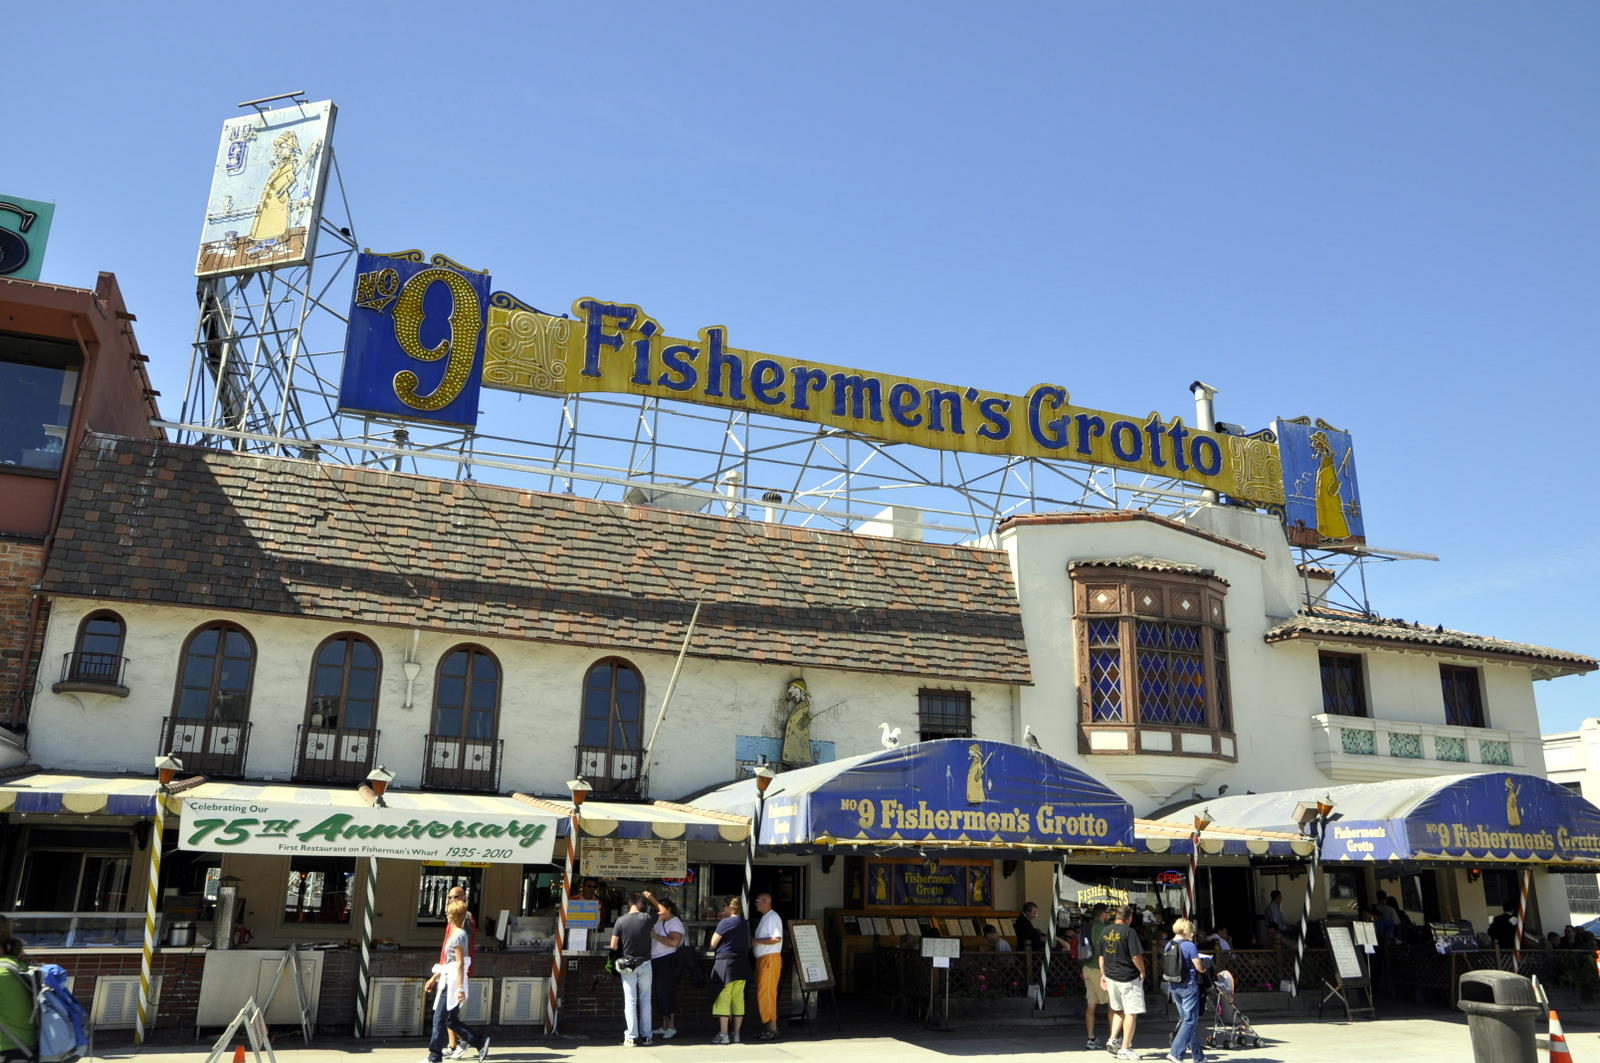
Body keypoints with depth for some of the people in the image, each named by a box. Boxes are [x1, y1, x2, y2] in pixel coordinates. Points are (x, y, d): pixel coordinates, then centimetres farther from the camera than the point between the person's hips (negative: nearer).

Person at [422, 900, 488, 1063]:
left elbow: (460, 963, -18)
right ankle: (480, 1043, 15)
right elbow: (447, 962, 23)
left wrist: (460, 988, -21)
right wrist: (434, 978, 26)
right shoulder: (457, 933, 16)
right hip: (448, 981, 10)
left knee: (439, 1020, -3)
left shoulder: (458, 935, -14)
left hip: (453, 983, -10)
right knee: (451, 1020, 12)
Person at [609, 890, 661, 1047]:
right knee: (645, 1000, 10)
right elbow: (662, 911, 11)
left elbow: (613, 946, -4)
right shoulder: (647, 918, -10)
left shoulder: (621, 921, -8)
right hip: (645, 964, 0)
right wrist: (651, 898, 17)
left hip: (627, 965, 0)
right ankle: (646, 1035, 13)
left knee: (630, 1000, 3)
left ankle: (630, 1037, 1)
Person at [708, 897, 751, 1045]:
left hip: (725, 962, -7)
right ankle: (736, 1034, 14)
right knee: (738, 999, 10)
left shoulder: (725, 923, -10)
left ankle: (723, 1035, -3)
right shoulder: (744, 924, 11)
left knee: (722, 999, -2)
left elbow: (713, 943, -7)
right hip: (742, 964, 7)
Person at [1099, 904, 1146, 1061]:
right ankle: (1125, 1049, 3)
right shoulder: (1129, 932, -13)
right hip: (1129, 978, -6)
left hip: (1111, 977, 6)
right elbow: (1136, 956, -18)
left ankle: (1113, 1039, 12)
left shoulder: (1105, 932, 8)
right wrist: (1142, 972, -2)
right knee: (1131, 1013, 2)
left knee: (1118, 1010, 22)